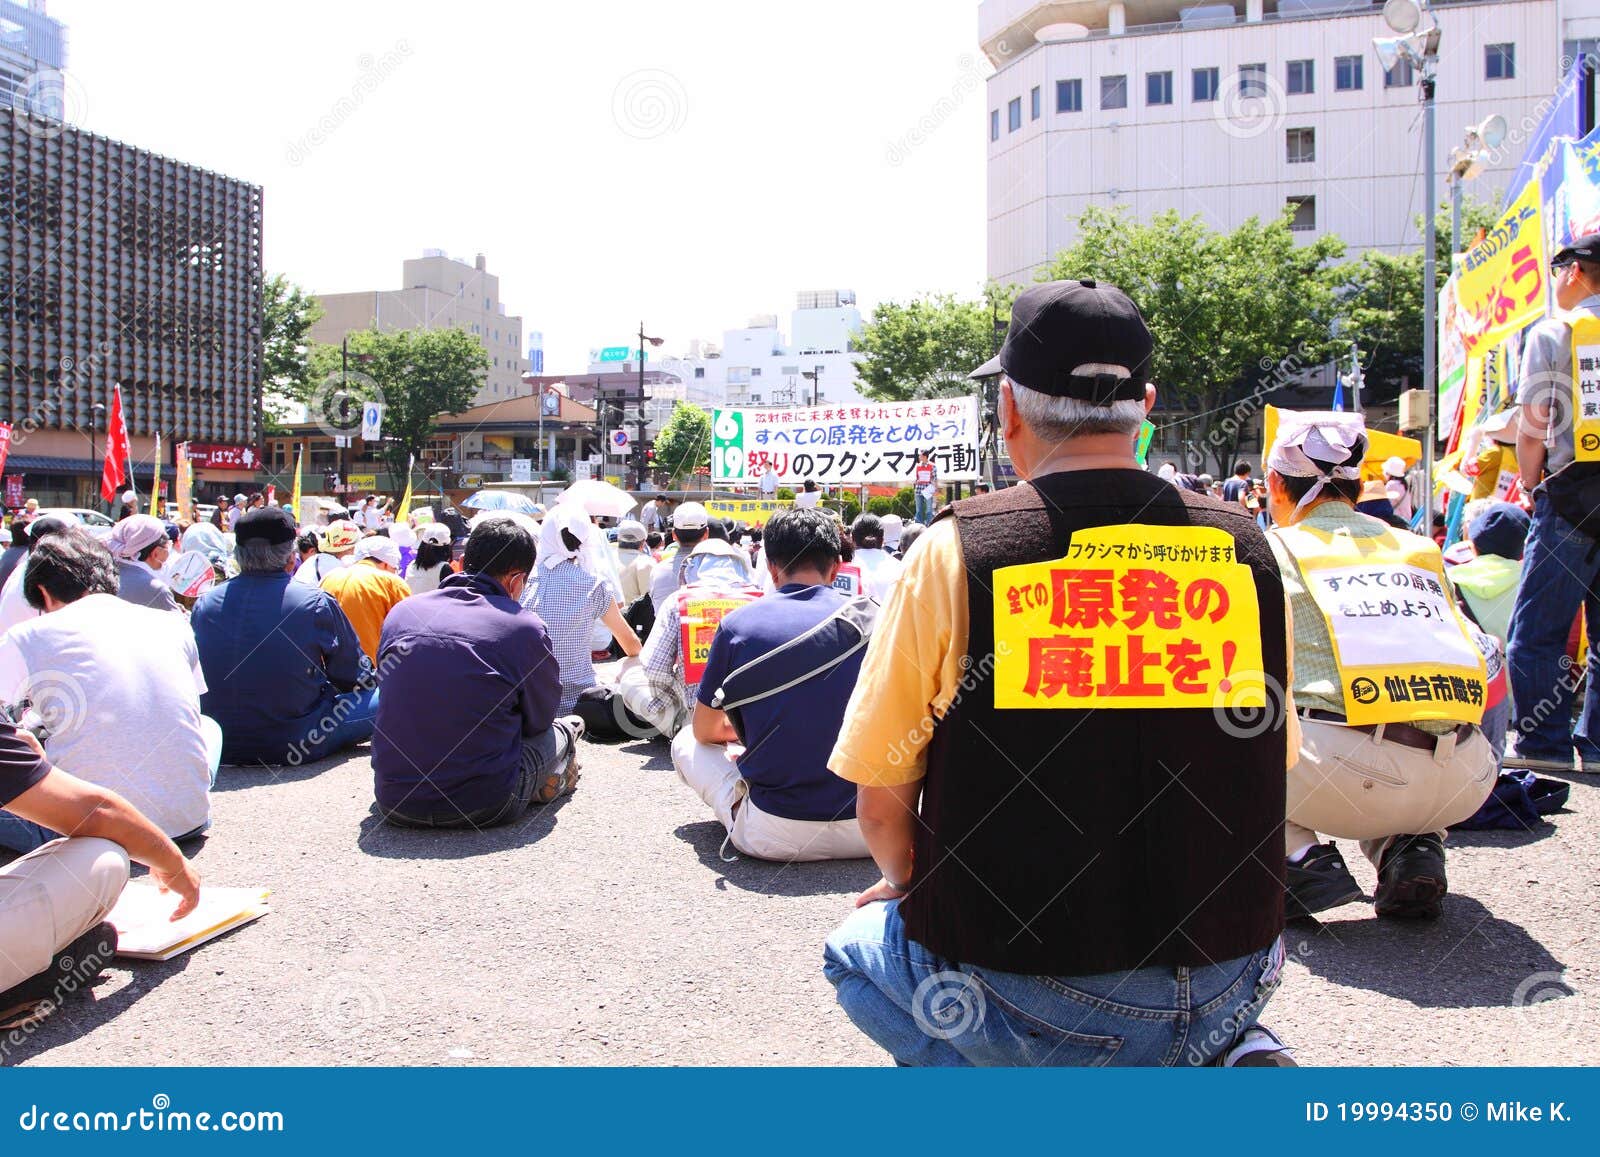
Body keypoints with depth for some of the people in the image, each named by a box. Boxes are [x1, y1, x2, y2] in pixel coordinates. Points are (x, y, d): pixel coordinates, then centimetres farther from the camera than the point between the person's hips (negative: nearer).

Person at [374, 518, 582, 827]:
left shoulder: (401, 612, 5)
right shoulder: (525, 627, -9)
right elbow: (540, 719, 5)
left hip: (393, 802, 5)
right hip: (483, 808, -4)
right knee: (562, 731, 21)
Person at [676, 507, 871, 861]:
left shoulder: (738, 623, -3)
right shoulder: (872, 618, 0)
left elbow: (704, 731, 10)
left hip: (774, 836, -2)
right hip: (868, 830, 2)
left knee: (686, 742, 21)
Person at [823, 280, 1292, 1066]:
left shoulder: (958, 550, -12)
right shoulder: (1246, 548, -2)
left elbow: (879, 798, -6)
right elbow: (1269, 764, 9)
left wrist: (908, 884, 17)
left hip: (1026, 1002, -4)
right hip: (1226, 990, 4)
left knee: (856, 948, 26)